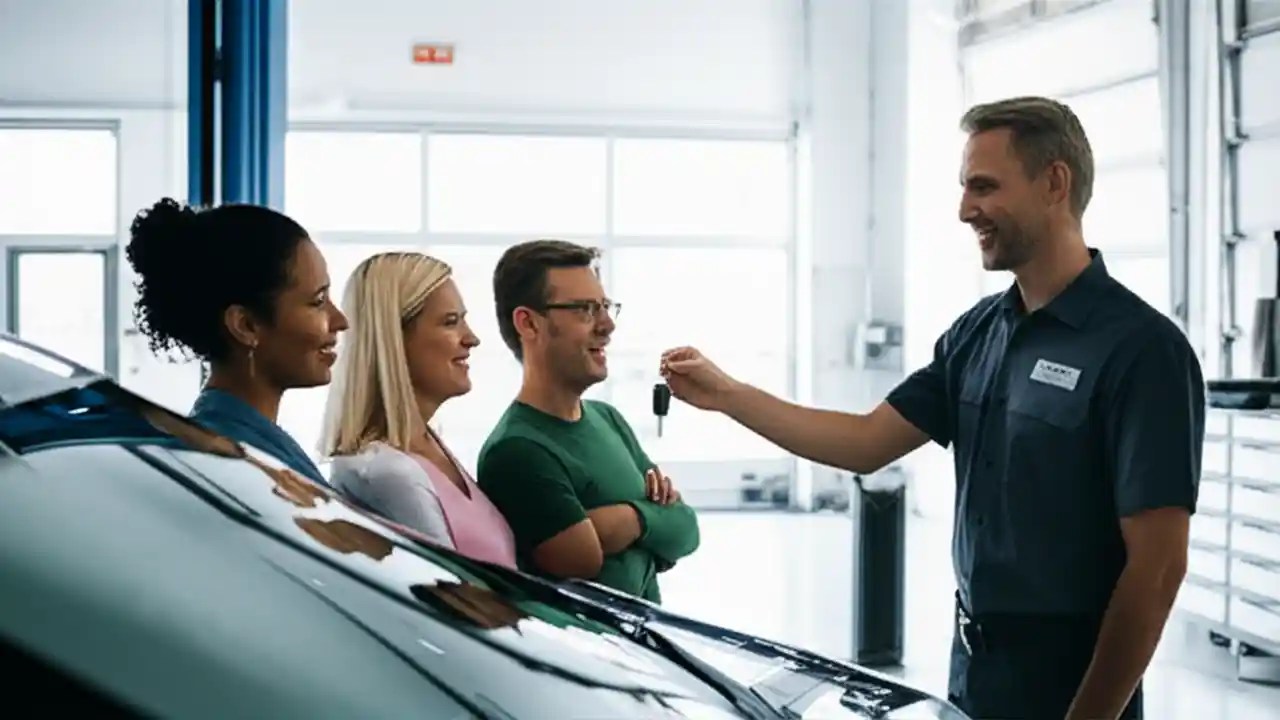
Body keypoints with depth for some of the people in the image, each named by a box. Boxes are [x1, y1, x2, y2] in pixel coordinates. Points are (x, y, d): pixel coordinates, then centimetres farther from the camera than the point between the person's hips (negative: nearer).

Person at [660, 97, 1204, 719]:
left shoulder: (1139, 348, -17)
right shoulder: (977, 332, 7)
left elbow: (1157, 566, -18)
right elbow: (868, 442, 11)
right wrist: (727, 396, 4)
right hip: (971, 668, 8)